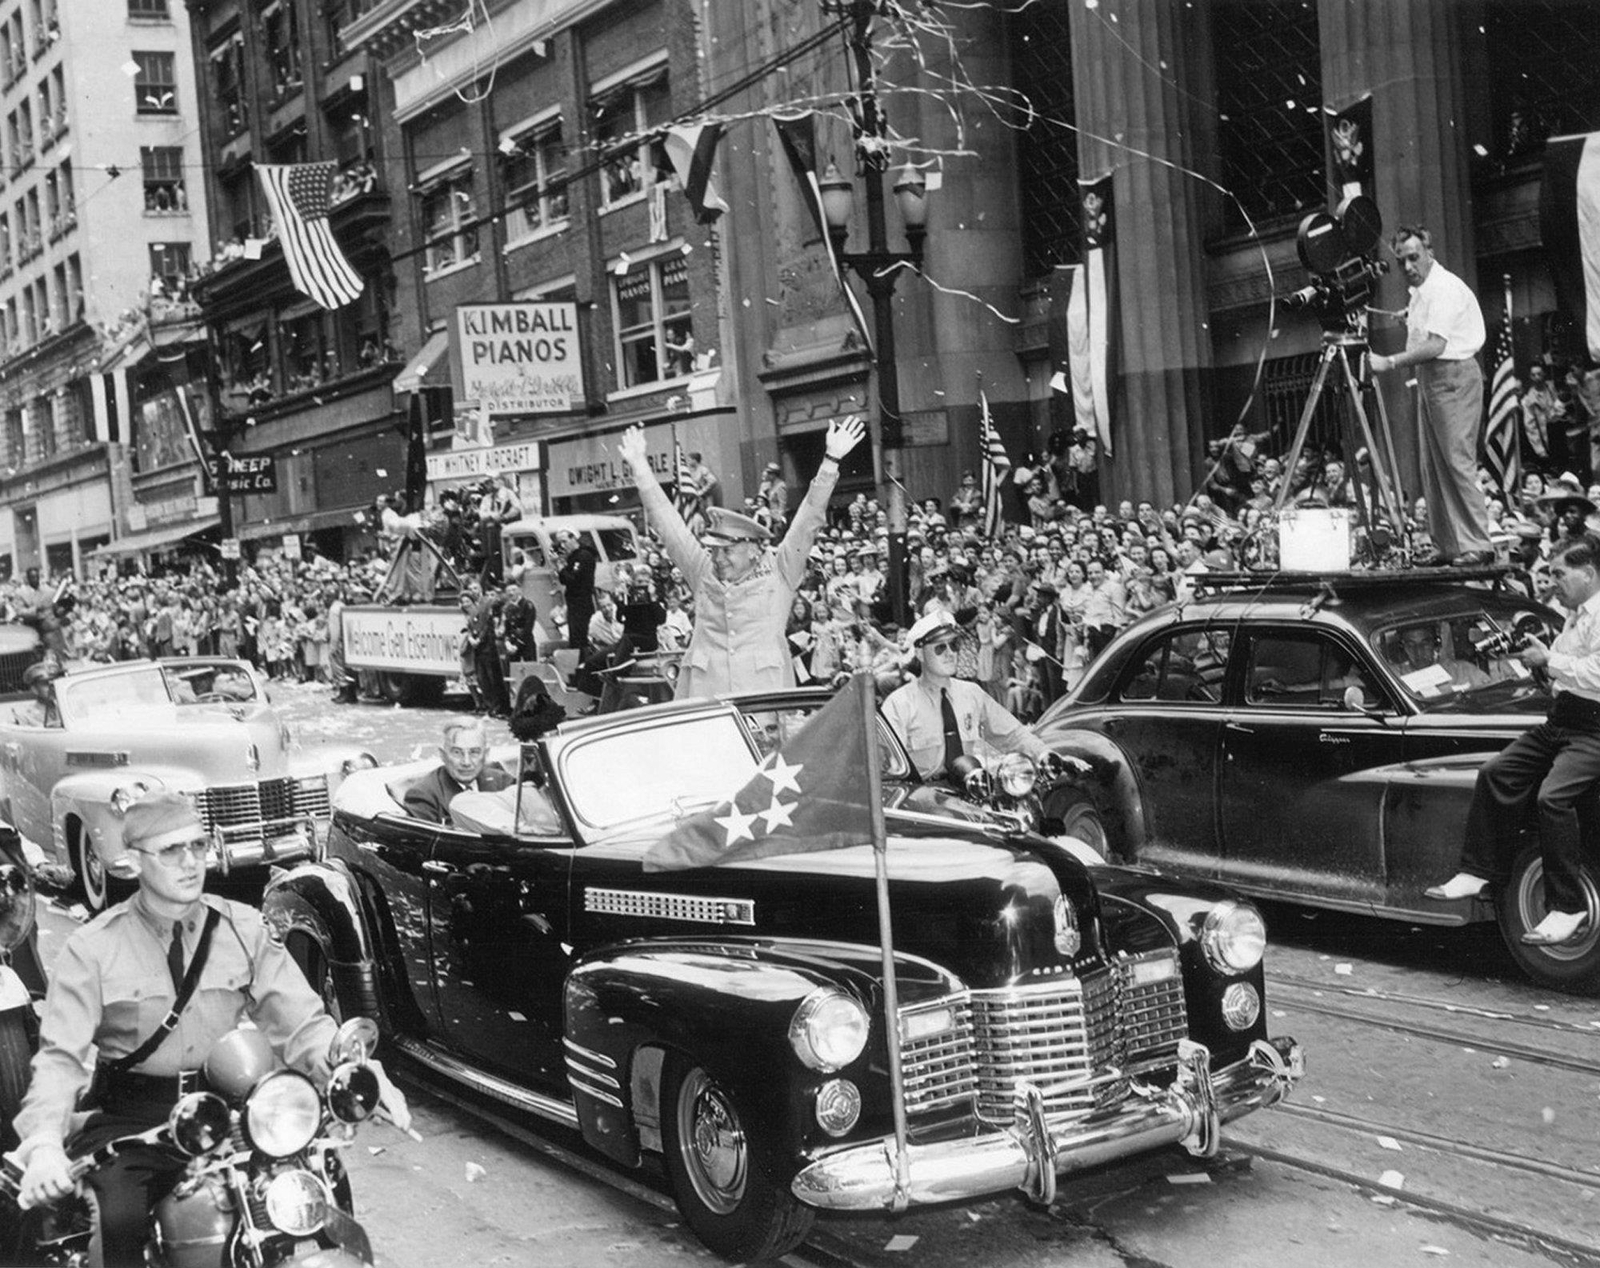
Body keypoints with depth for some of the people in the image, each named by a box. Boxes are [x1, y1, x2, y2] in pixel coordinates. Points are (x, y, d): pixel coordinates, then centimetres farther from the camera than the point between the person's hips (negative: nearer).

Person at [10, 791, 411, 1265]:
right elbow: (61, 1057, -9)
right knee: (117, 1219, -30)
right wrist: (43, 1142, -29)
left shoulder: (244, 929, 4)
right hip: (129, 1118, -2)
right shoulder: (93, 949, -3)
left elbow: (300, 1022, -1)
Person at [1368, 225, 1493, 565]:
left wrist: (1390, 362, -26)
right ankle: (1448, 547, 11)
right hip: (1429, 378, 10)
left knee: (1457, 461, -13)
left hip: (1454, 375, -10)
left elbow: (1435, 346, -24)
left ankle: (1477, 545, -12)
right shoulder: (1419, 290, 17)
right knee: (1433, 467, 7)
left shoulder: (1444, 287, -14)